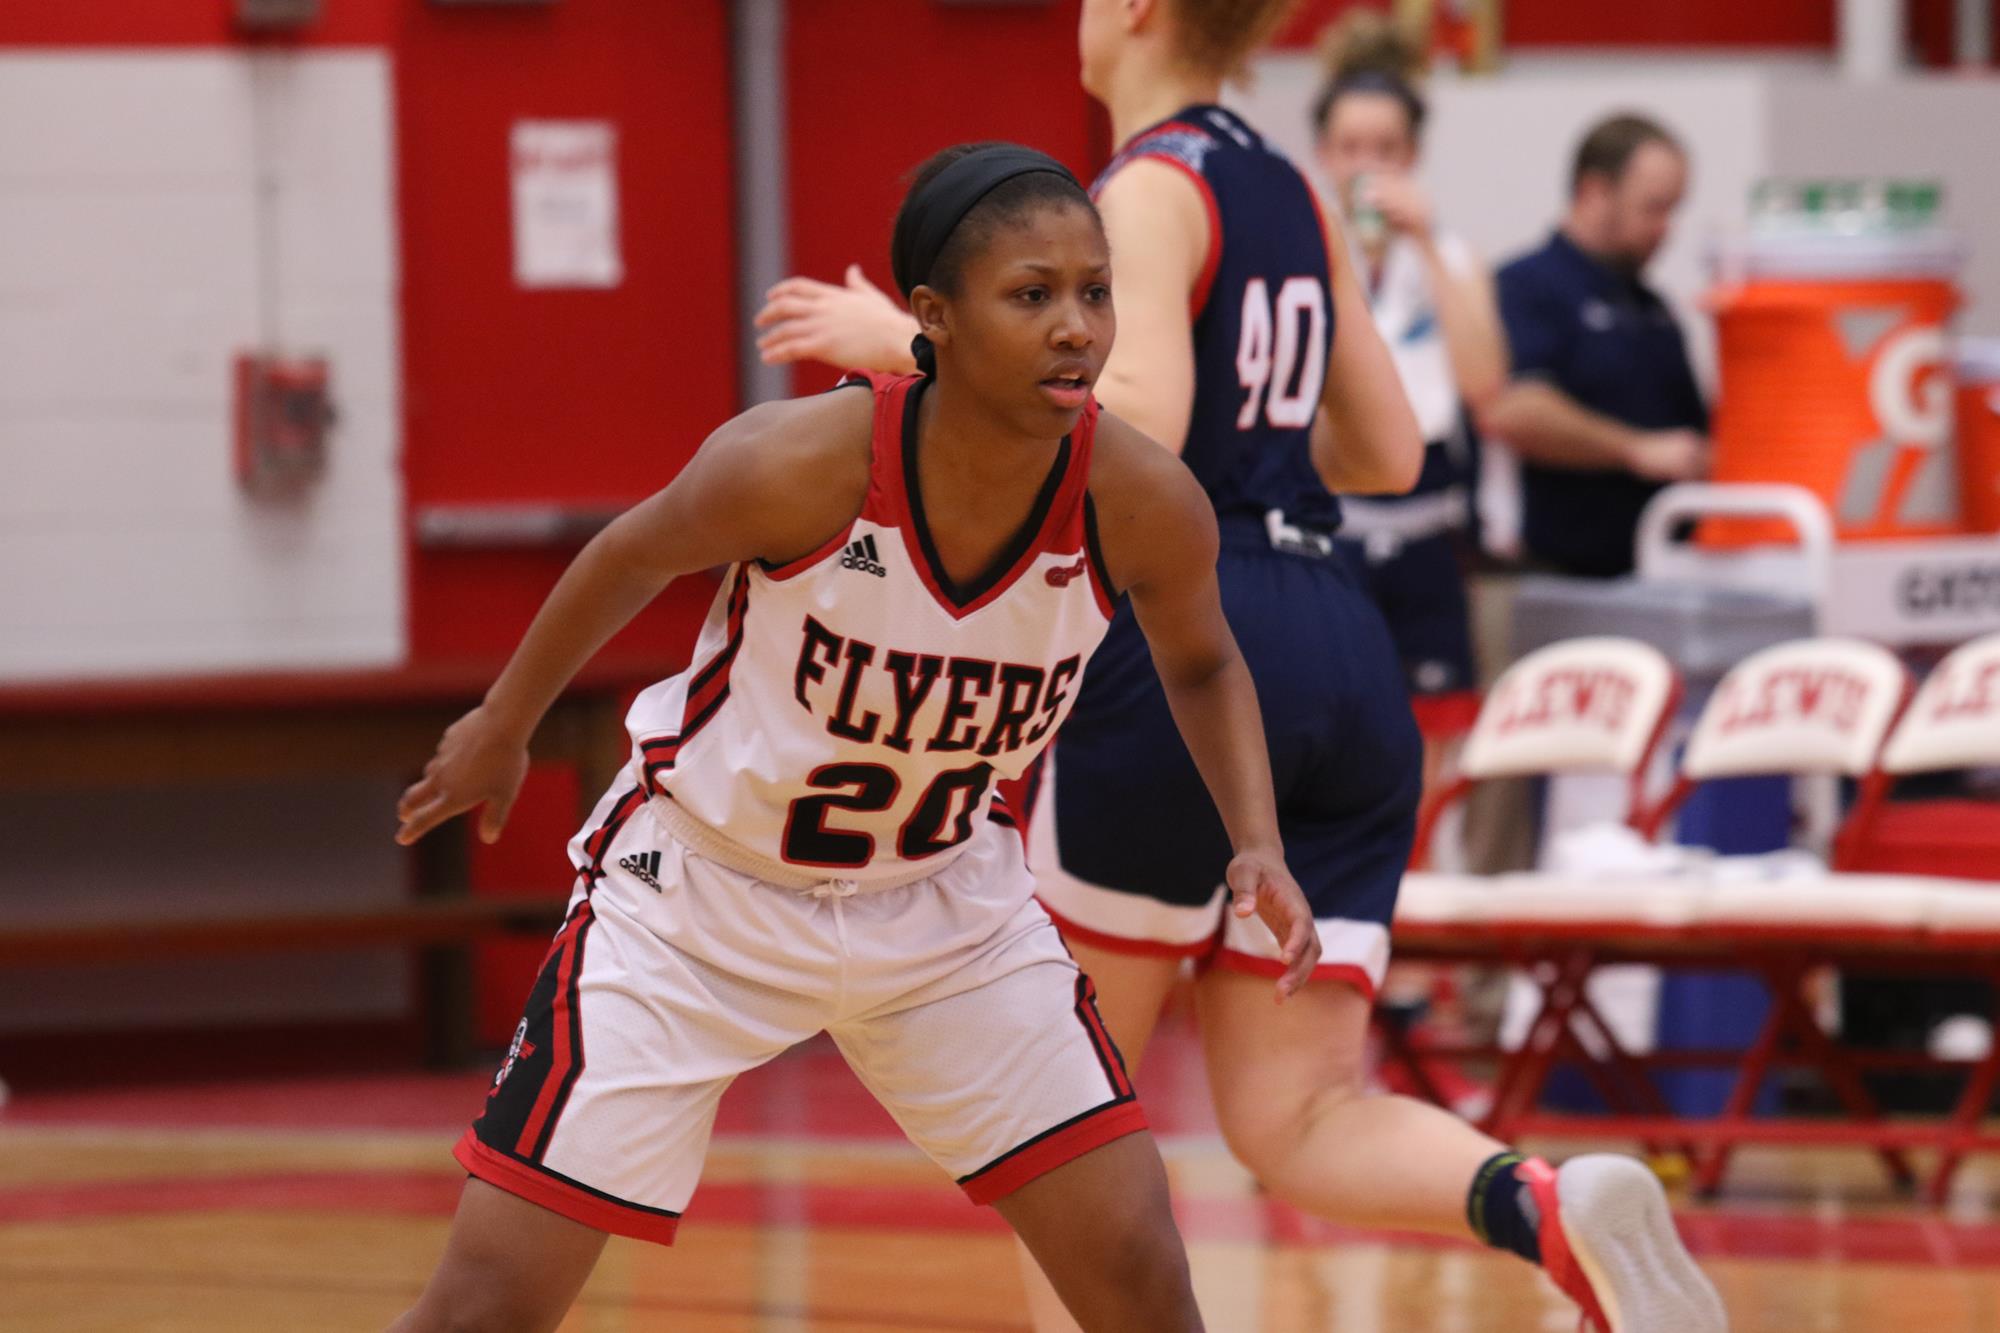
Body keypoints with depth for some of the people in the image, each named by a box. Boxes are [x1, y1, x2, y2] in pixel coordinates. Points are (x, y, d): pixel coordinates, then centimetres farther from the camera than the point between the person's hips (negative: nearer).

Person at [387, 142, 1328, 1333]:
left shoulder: (1143, 505, -21)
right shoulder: (797, 465, -30)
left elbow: (1202, 666, 3)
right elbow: (637, 556, -7)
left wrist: (1258, 844, -13)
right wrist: (501, 731, 8)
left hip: (945, 899, 3)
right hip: (701, 886, -3)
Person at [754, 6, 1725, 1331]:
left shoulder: (1150, 191, -7)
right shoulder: (1295, 200, 17)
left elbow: (1134, 434, -21)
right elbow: (1387, 452, 23)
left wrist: (915, 350, -14)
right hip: (1343, 661, 7)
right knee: (1299, 1121, 2)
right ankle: (1556, 1208, -25)